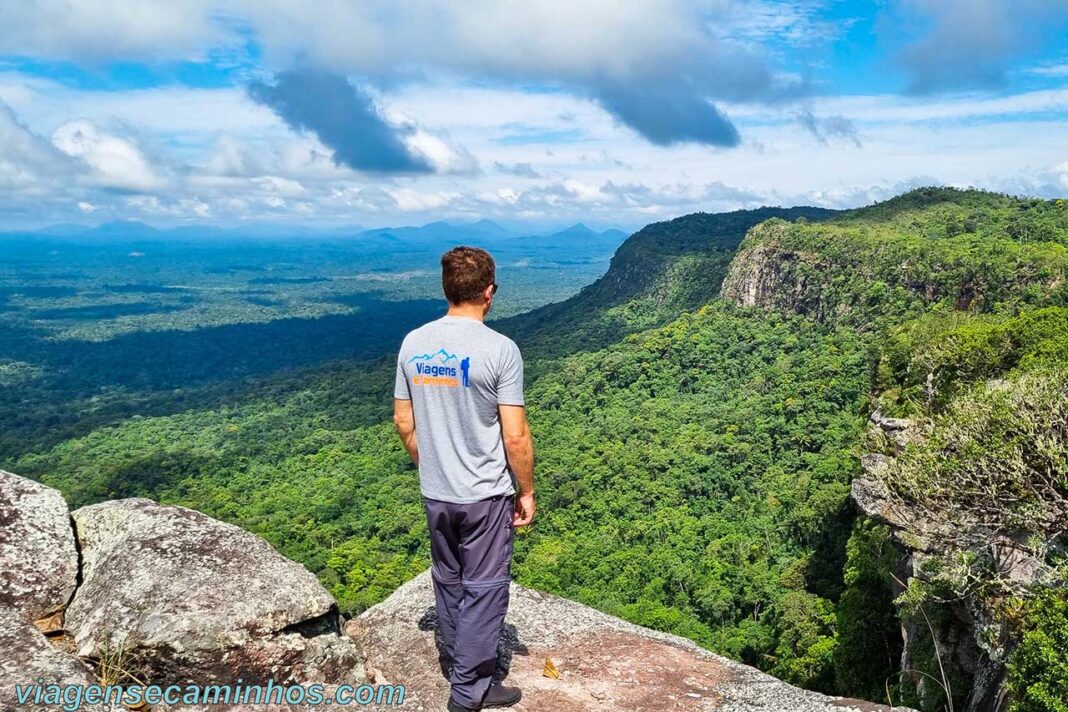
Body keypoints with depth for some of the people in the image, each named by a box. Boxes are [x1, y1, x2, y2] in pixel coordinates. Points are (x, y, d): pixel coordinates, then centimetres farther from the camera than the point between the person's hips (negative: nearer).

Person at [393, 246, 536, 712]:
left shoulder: (413, 343, -2)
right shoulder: (499, 349, -18)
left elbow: (403, 421, 6)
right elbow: (515, 436, -17)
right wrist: (527, 491, -3)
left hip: (435, 494, 6)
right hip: (485, 496, -5)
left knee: (447, 582, 21)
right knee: (484, 590, 10)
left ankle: (460, 666, 41)